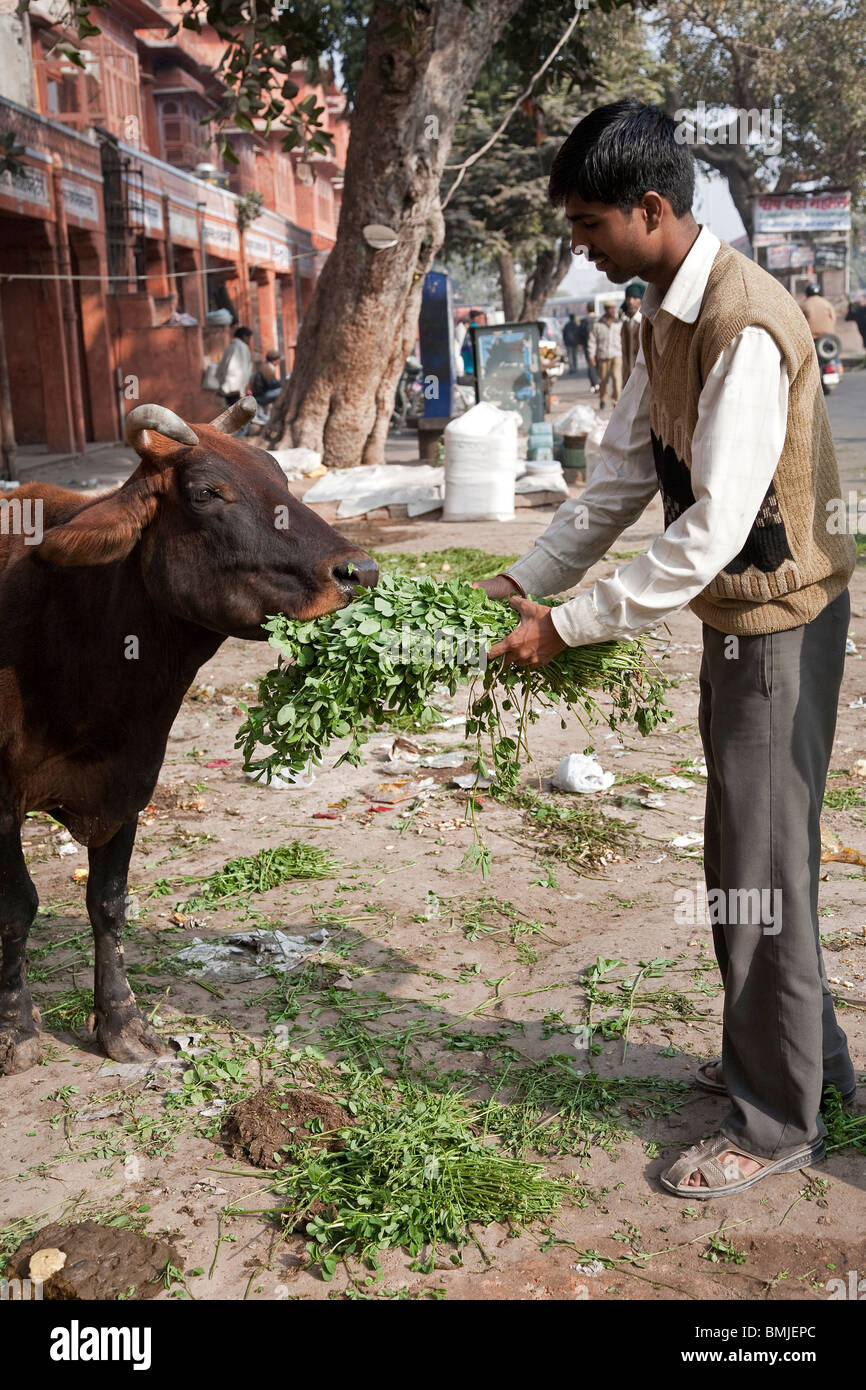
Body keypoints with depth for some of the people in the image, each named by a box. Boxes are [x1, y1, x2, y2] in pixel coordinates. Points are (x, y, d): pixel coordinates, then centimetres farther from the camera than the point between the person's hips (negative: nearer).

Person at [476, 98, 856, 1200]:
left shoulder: (745, 329, -24)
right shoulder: (664, 319, 7)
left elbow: (712, 530, -28)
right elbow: (620, 480, 11)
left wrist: (568, 626, -23)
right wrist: (524, 582, 5)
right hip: (737, 615, 10)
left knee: (764, 864, 0)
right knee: (741, 852, 19)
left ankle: (778, 1120, 17)